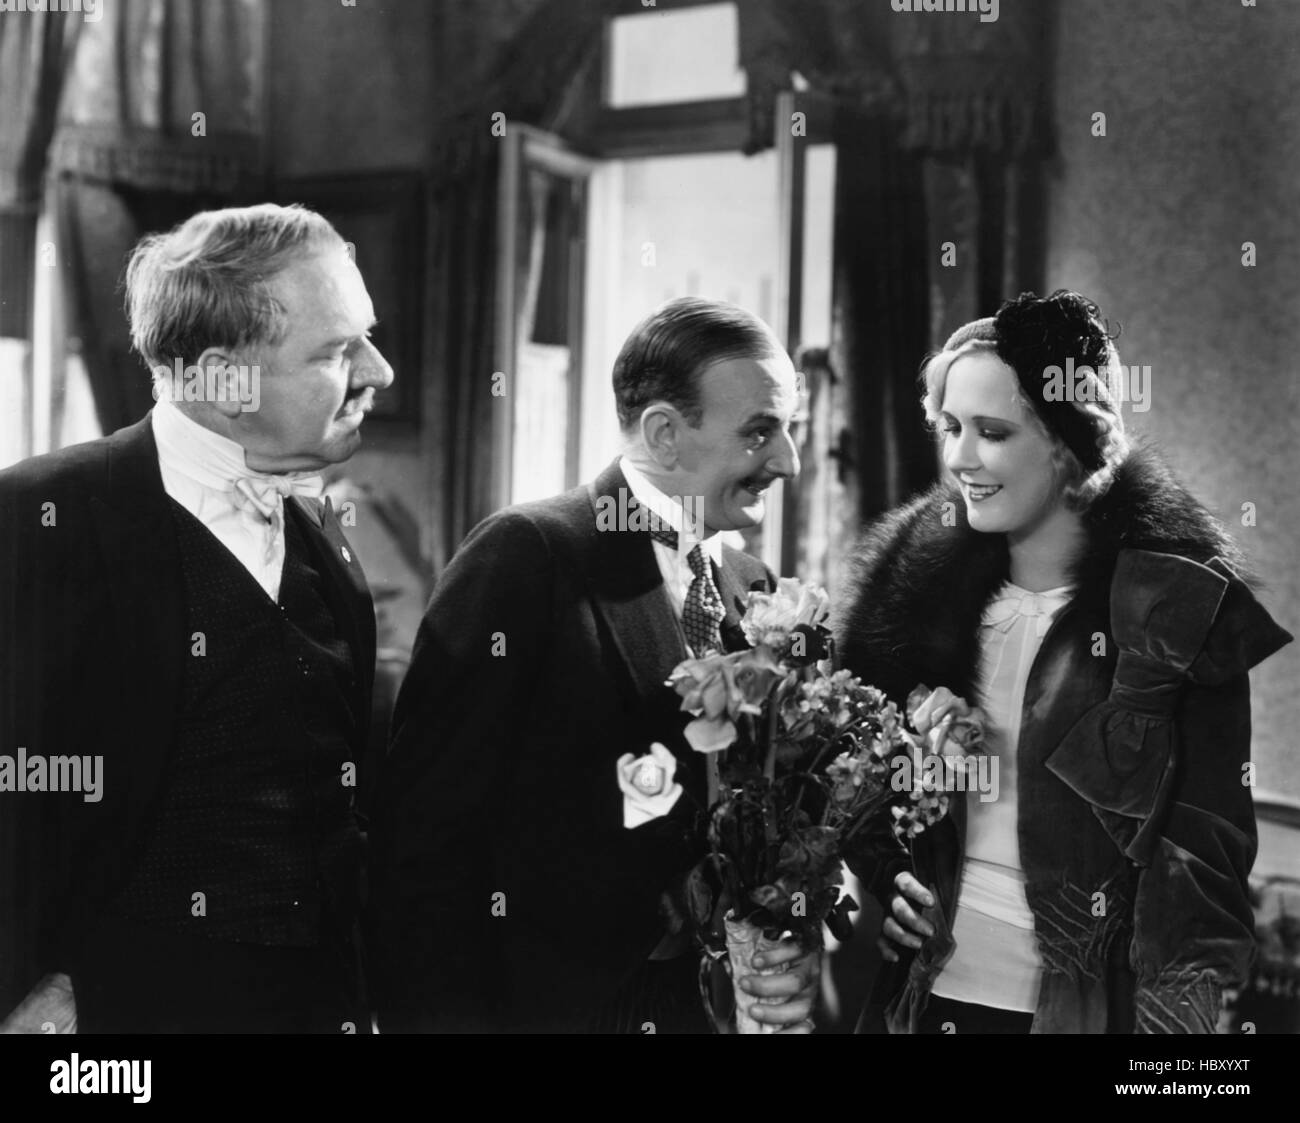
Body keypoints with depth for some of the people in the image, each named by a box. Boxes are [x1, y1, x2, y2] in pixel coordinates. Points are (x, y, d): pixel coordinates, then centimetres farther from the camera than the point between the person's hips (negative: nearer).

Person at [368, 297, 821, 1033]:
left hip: (713, 1002, 6)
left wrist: (794, 957, -6)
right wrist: (444, 1015, -17)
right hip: (546, 1004, -6)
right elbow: (425, 826, -16)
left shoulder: (752, 593, 4)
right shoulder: (528, 556, -14)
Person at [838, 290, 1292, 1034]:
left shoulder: (1177, 606, -11)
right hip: (925, 991, 4)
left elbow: (1206, 850, -9)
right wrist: (879, 878, -6)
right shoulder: (920, 580, -1)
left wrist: (1176, 1013, -14)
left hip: (1094, 1002, -3)